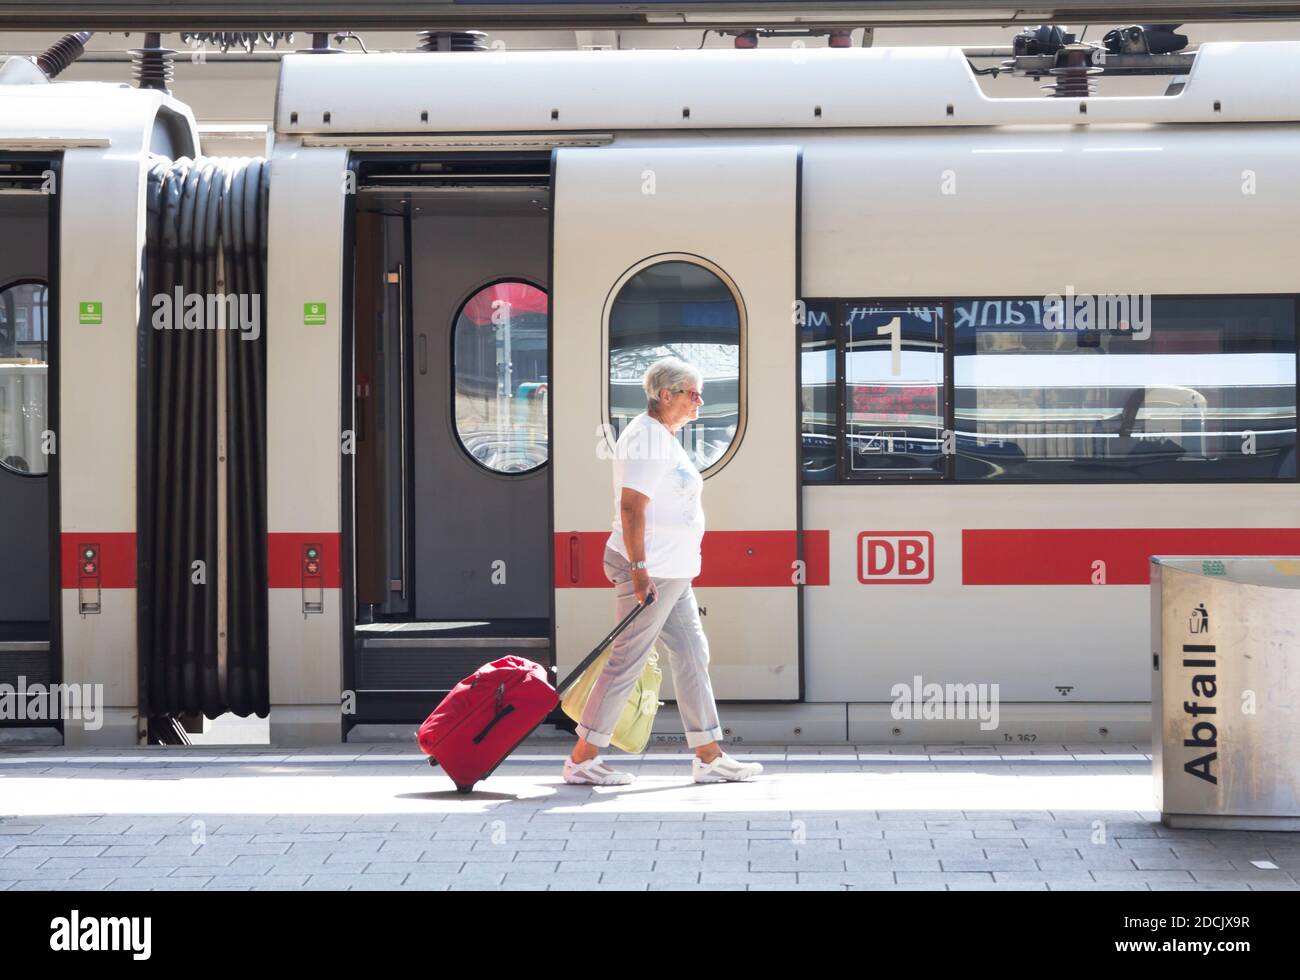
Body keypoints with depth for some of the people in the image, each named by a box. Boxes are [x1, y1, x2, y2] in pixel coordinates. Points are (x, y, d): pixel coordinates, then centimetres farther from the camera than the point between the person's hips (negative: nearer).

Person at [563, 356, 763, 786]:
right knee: (627, 662, -6)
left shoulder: (664, 438, 17)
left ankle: (709, 758, 14)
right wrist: (638, 569, -25)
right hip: (649, 571, -11)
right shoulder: (646, 438, -15)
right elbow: (631, 506, -22)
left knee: (692, 657, 10)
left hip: (671, 573, 11)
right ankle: (581, 759, 1)